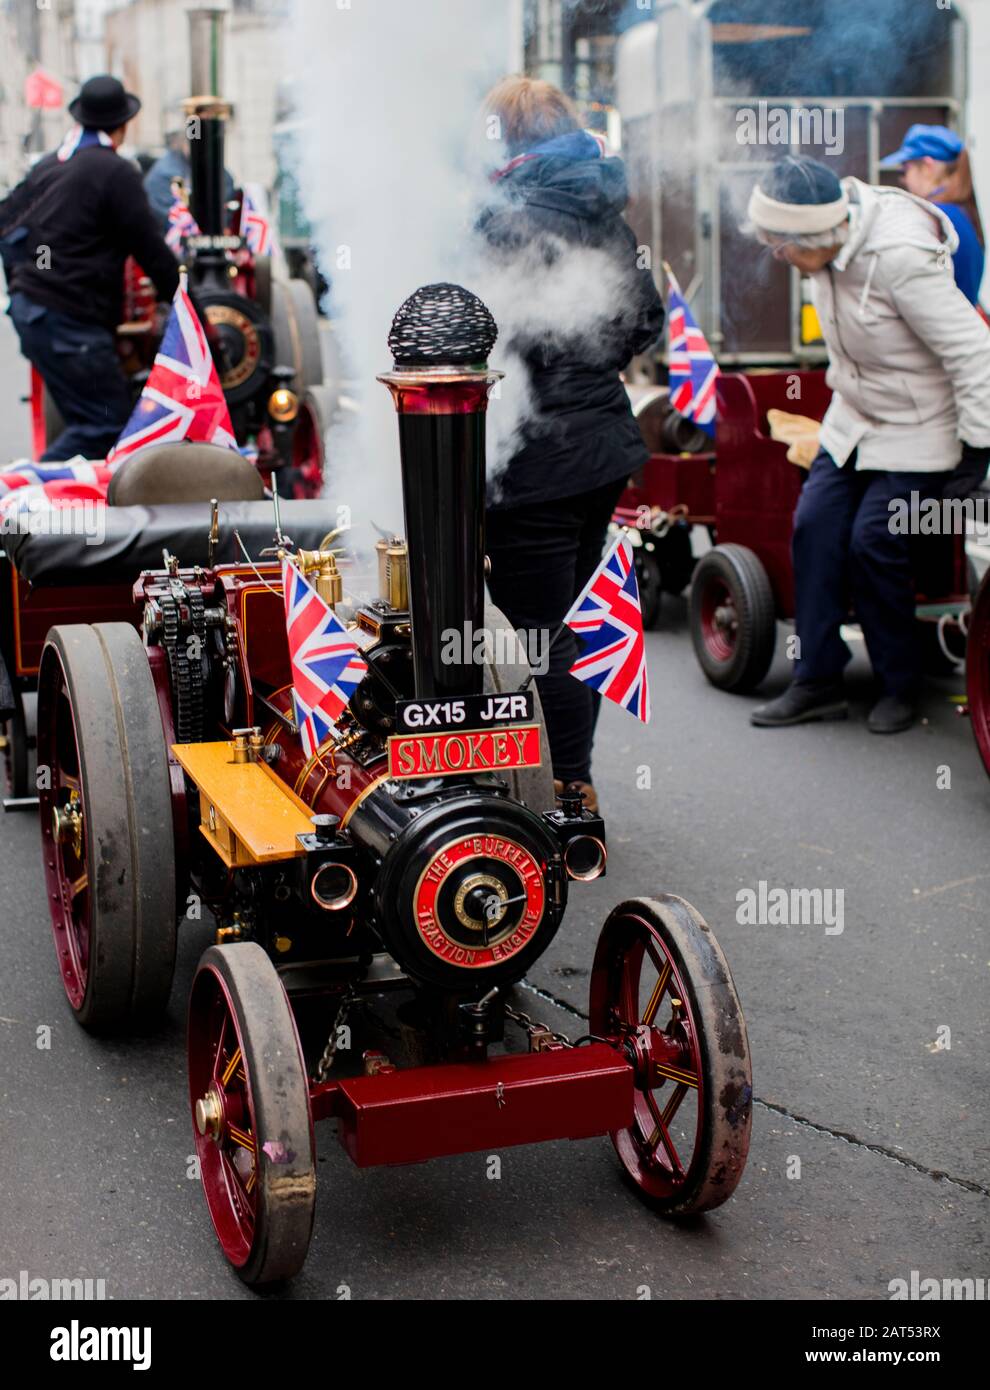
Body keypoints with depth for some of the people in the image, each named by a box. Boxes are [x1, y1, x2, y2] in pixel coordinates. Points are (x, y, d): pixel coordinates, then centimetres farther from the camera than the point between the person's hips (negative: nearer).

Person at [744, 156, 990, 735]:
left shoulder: (901, 258, -30)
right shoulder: (833, 244, -5)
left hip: (918, 431, -8)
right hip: (853, 419, 8)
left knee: (874, 545, -12)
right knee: (816, 527, -2)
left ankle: (902, 687, 8)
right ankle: (818, 681, 6)